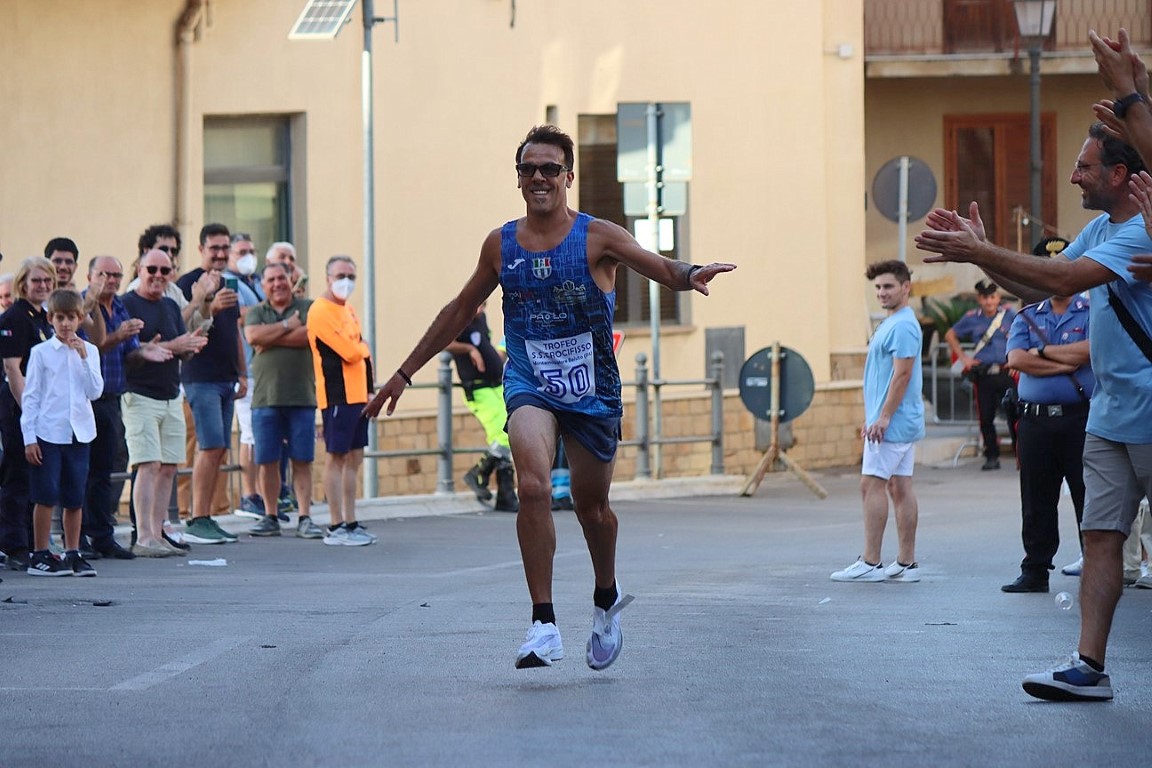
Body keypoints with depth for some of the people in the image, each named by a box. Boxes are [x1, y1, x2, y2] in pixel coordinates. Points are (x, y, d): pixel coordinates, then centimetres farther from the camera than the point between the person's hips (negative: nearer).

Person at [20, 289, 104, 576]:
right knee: (47, 496, -2)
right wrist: (29, 438, -6)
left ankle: (73, 553, 15)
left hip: (79, 433, 3)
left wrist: (84, 358, -10)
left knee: (75, 498, 7)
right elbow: (30, 396, -1)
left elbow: (95, 391, -1)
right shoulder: (41, 352, -2)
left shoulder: (89, 351, 7)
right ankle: (40, 555, 5)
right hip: (47, 432, -3)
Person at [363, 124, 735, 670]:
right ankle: (543, 625, -22)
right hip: (529, 384, 1)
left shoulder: (597, 237, -5)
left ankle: (607, 599, 43)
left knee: (591, 505, 12)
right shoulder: (500, 245, 4)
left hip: (592, 389, 0)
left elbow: (663, 269, -16)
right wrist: (405, 373, 18)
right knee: (533, 486, -24)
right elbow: (459, 311, 16)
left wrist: (691, 275, -41)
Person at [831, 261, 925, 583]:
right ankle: (906, 563, 8)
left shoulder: (902, 326, -15)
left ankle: (870, 563, -9)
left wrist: (883, 418, -22)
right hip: (903, 423, 10)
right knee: (900, 487, 8)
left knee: (872, 484, -9)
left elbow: (902, 375, -21)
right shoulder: (891, 323, 18)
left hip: (893, 422, -10)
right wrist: (872, 418, 22)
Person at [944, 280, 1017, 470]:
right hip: (982, 374, 2)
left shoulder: (1009, 315, 0)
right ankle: (991, 456, 13)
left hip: (1005, 373, -2)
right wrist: (963, 358, 12)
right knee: (985, 418, 3)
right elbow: (950, 335, 19)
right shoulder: (972, 318, 6)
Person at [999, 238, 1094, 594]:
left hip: (1080, 416, -4)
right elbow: (1016, 358, -2)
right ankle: (1035, 572, 14)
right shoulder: (1026, 318, 15)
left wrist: (1042, 352, -4)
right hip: (1035, 420, 4)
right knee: (1036, 501, 7)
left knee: (1088, 497, -2)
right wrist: (1066, 363, -8)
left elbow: (1090, 350, -14)